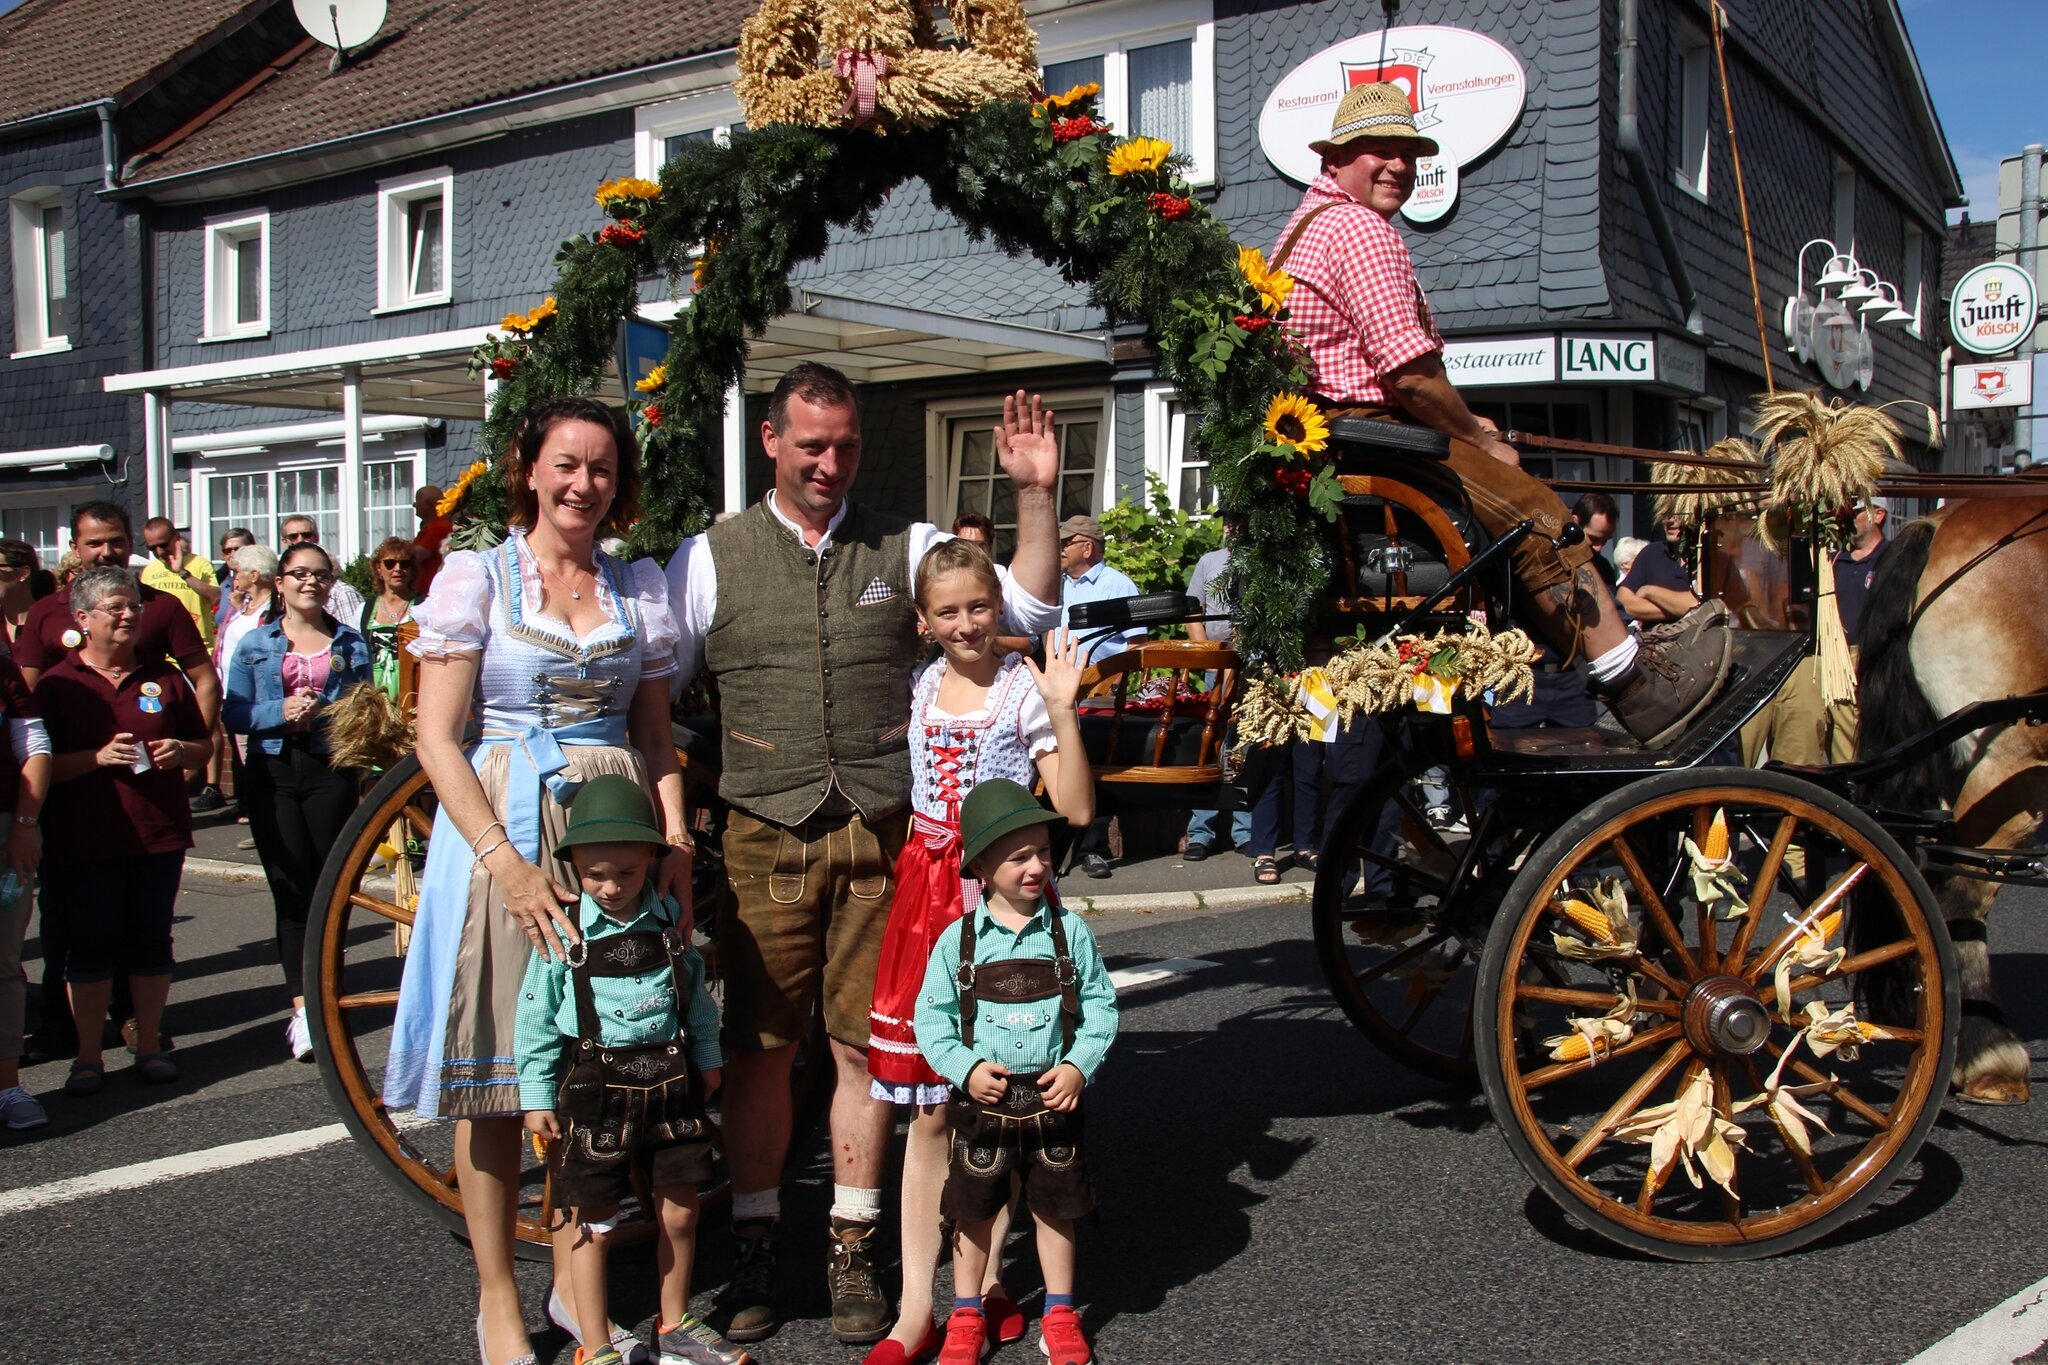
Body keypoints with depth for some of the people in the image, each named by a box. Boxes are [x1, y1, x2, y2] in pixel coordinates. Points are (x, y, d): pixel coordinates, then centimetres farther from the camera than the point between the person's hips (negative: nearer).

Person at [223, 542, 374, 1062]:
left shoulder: (350, 643, 11)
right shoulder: (255, 644, 10)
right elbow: (233, 714, 4)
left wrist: (327, 711, -12)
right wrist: (281, 712, -13)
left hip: (331, 771, 1)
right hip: (272, 772, -1)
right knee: (292, 888, -8)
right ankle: (303, 1007, -11)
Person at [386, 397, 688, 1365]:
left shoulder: (640, 586, 10)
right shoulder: (476, 576, -1)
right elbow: (438, 740, -6)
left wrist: (676, 842, -2)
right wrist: (505, 860, -16)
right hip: (500, 824, -3)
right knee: (495, 1079, 2)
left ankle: (575, 1281, 24)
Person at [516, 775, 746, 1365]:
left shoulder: (668, 921, 2)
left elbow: (697, 994, 13)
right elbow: (537, 1017, -5)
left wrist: (707, 1057, 16)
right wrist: (537, 1095, -5)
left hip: (671, 1081, 4)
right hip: (597, 1088, -3)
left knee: (680, 1210, 13)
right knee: (593, 1222, 3)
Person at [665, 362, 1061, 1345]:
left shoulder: (907, 549, 9)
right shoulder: (712, 557, 7)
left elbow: (1029, 609, 4)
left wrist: (1035, 495, -8)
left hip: (882, 833, 1)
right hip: (766, 836, 0)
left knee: (865, 1044, 7)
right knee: (759, 1047, 4)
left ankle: (852, 1251, 20)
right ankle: (754, 1248, 20)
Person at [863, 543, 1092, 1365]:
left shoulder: (1024, 688, -4)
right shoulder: (920, 687, 10)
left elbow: (1076, 810, -12)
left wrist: (1063, 711, -20)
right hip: (927, 891, 4)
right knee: (929, 1111, 4)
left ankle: (988, 1278, 21)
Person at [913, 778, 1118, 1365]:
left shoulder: (1069, 931, -4)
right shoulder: (958, 940, -6)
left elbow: (1100, 1003, -1)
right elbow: (932, 1017, -3)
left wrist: (1079, 1065, -13)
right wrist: (965, 1068, -16)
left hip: (1053, 1097, 1)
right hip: (982, 1097, 0)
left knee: (1056, 1207, 13)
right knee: (973, 1211, 12)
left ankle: (1060, 1316, 29)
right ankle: (967, 1318, 29)